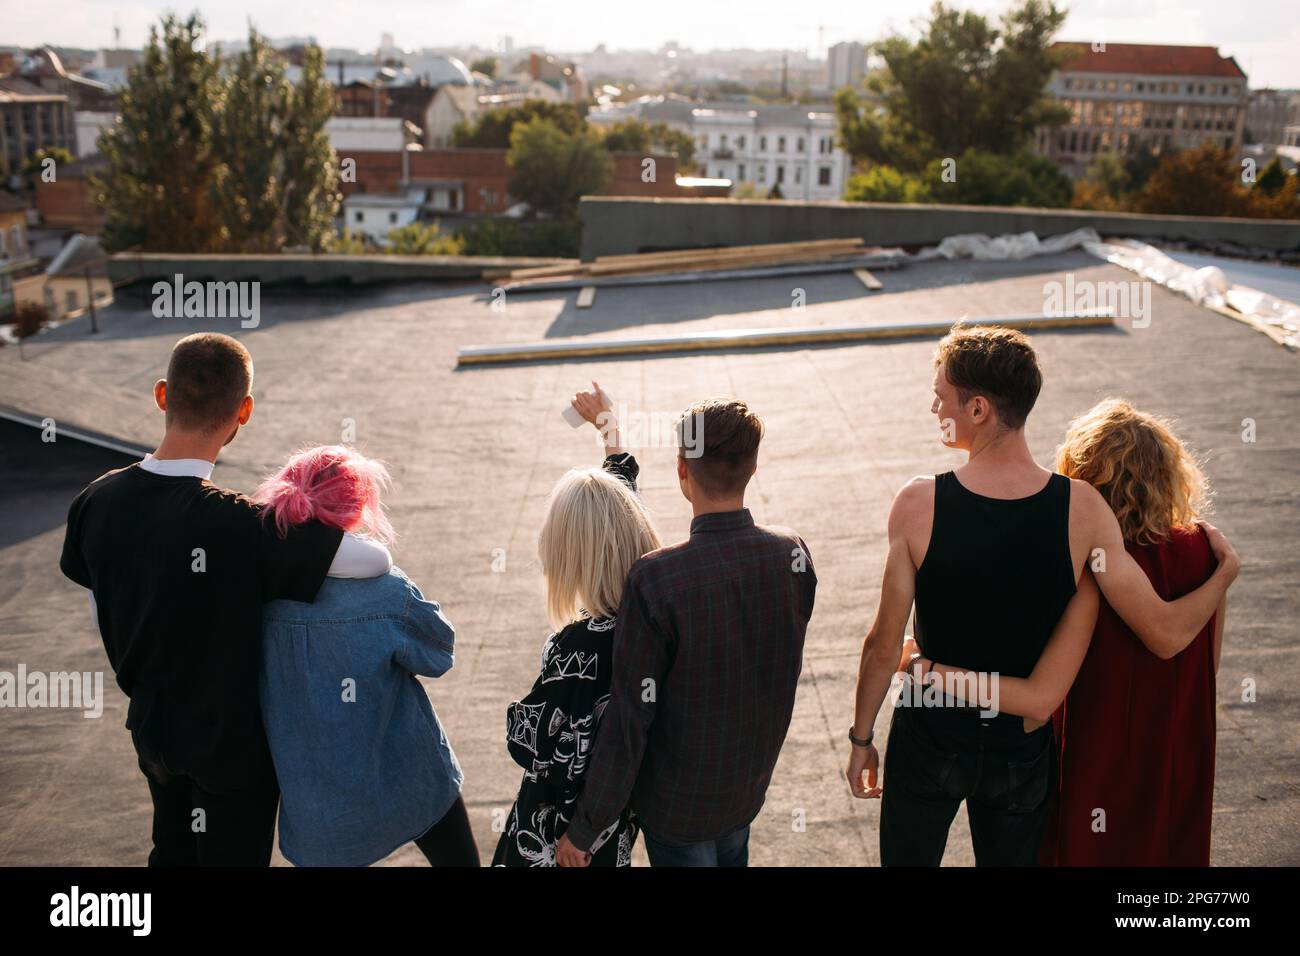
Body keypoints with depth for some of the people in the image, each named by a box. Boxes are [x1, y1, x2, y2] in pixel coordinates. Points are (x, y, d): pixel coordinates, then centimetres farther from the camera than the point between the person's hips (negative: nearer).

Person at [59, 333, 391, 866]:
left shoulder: (96, 502, -14)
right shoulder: (240, 527, -34)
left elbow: (102, 620, 0)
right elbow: (377, 560, -31)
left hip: (151, 725, 5)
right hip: (231, 740, -5)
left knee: (173, 852, 28)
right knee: (233, 855, 17)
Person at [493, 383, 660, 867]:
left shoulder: (579, 647, -37)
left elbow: (532, 746, -27)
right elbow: (624, 504, 2)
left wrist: (519, 715, -4)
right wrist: (610, 428, 17)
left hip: (565, 815, -6)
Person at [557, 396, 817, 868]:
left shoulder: (655, 579, -30)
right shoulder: (794, 554, -14)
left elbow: (628, 720, -25)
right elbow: (783, 666, 1)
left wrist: (583, 830, -13)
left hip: (677, 803, -4)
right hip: (750, 787, 5)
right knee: (730, 857, 29)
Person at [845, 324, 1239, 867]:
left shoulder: (918, 505, -23)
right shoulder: (1082, 507, -19)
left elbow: (884, 645, -16)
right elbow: (1166, 633, -16)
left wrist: (861, 738, 0)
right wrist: (1225, 571, 4)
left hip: (930, 741, -2)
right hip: (1023, 750, 2)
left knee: (907, 859, 21)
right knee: (1013, 858, 25)